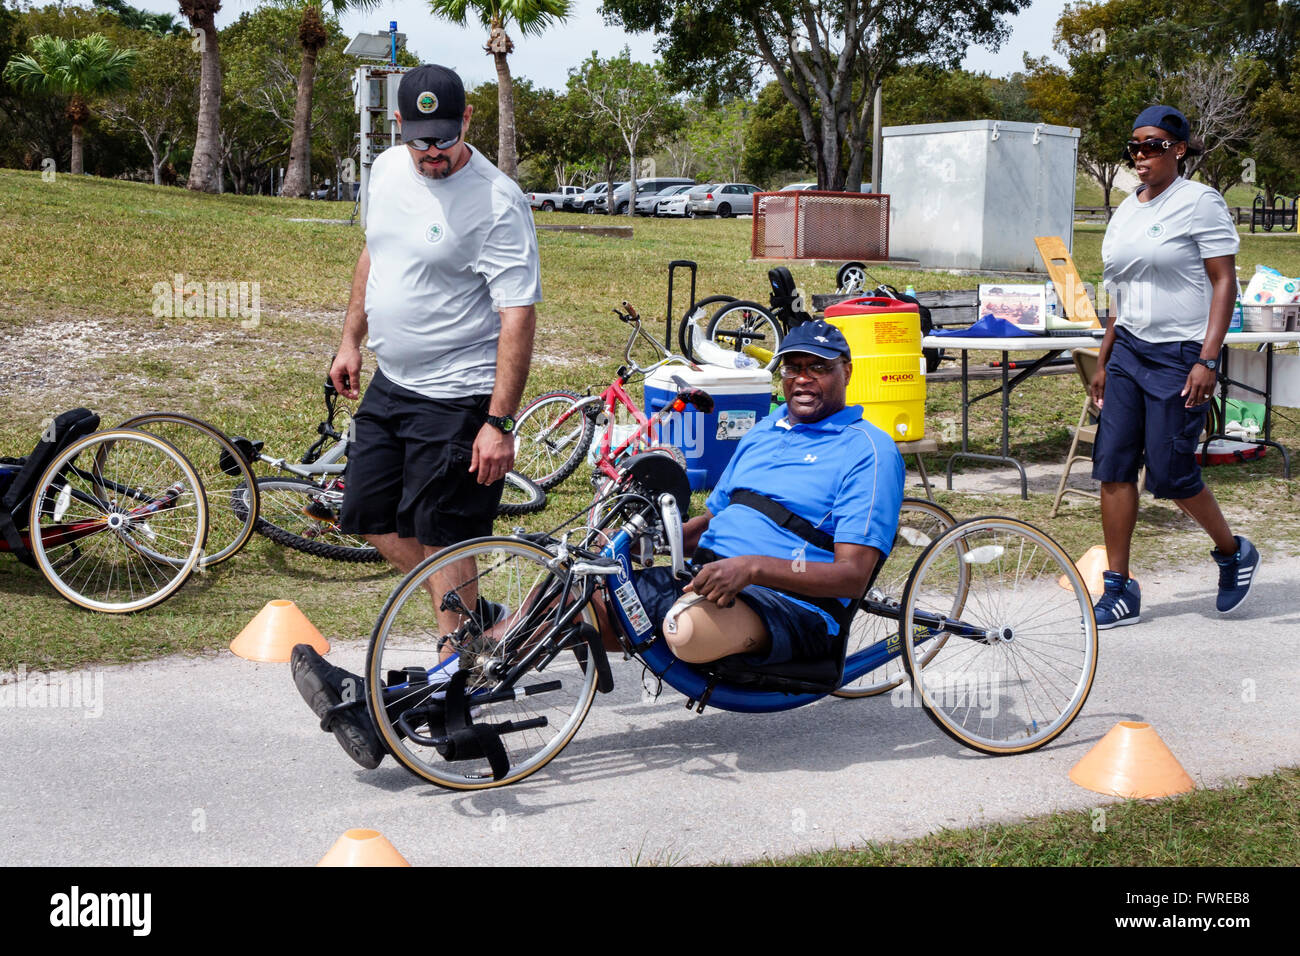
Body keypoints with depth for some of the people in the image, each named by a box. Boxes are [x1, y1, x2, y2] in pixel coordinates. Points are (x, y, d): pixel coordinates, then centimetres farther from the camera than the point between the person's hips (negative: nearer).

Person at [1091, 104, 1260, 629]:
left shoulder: (1200, 201, -7)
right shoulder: (1126, 210, 13)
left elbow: (1224, 282, -11)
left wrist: (1208, 359, -19)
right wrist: (1103, 362, 18)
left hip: (1179, 355, -7)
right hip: (1128, 350, 7)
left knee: (1170, 474, -5)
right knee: (1113, 466, -1)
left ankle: (1233, 552, 23)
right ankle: (1119, 590, 5)